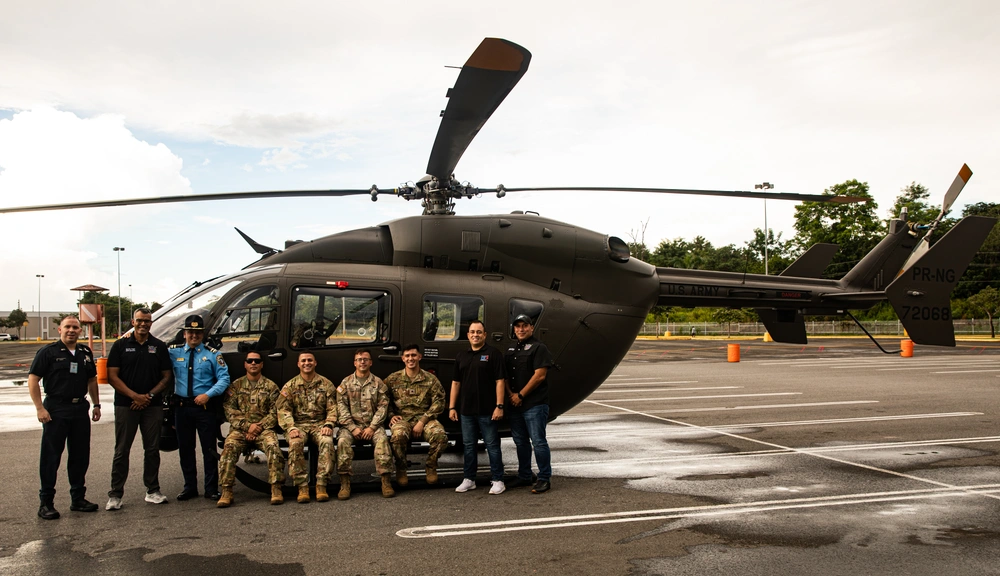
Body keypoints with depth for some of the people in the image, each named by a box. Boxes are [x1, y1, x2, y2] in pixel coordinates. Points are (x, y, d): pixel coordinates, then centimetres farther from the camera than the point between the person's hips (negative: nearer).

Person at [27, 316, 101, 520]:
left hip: (80, 409, 6)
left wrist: (96, 405, 14)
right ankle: (46, 502, 7)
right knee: (51, 457, 0)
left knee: (80, 456, 10)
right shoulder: (48, 352, -5)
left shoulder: (85, 353, 12)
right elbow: (33, 380, -8)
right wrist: (40, 408, -15)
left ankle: (78, 498, 21)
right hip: (55, 409, -5)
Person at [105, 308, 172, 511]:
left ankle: (152, 490, 14)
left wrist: (149, 396, -8)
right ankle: (115, 494, 6)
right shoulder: (121, 345, 3)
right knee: (122, 450, 1)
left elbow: (166, 376, 7)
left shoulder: (159, 346, 7)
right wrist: (134, 396, -12)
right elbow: (112, 376, -2)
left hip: (153, 406, 2)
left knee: (152, 449, 6)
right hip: (125, 405, -1)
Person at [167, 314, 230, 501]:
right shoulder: (173, 352, 6)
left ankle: (211, 489, 12)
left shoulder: (213, 354, 0)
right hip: (182, 406, 3)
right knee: (185, 448, 11)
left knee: (209, 448, 2)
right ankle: (190, 487, 24)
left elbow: (224, 378, -5)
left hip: (205, 406, -2)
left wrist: (208, 395, -17)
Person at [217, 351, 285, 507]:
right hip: (240, 428, 1)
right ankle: (226, 492, -28)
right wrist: (247, 426, -11)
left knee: (273, 446, -31)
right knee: (229, 447, -29)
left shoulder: (270, 386, 11)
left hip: (263, 428, -1)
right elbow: (229, 410, 2)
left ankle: (276, 489, -29)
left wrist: (259, 427, -11)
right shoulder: (236, 385, 13)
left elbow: (275, 412, 3)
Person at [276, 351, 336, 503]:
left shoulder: (326, 384, 10)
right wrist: (291, 428, -16)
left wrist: (328, 425, -14)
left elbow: (332, 408, 5)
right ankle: (302, 487, -27)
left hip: (320, 424, 0)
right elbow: (283, 410, 1)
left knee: (327, 442, -33)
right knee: (295, 443, -33)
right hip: (298, 424, 0)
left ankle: (321, 485, -29)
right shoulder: (290, 386, 10)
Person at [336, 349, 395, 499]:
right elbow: (341, 407, 1)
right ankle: (345, 484, -26)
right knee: (343, 441, -30)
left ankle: (386, 482, -27)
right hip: (352, 424, 1)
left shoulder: (378, 383, 9)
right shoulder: (346, 383, 10)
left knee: (382, 440, -30)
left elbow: (383, 407, 1)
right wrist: (353, 428, -11)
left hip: (373, 424, 0)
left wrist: (372, 427, -12)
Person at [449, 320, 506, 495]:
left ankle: (497, 480, 7)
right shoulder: (461, 356, 12)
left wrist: (499, 406, -14)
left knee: (492, 445, 1)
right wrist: (452, 407, 7)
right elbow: (456, 383, 13)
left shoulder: (493, 354, -3)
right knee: (468, 445, 11)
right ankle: (469, 479, 21)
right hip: (466, 410, 5)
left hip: (487, 410, -5)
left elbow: (499, 381, -7)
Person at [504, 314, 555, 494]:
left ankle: (545, 478, 3)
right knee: (520, 442, 14)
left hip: (535, 404, -8)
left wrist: (520, 395, -13)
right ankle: (524, 477, 25)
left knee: (538, 441, -6)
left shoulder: (539, 348, -7)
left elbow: (539, 376, -15)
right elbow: (505, 375, 15)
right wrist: (510, 393, -2)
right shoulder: (511, 350, 16)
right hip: (515, 404, 8)